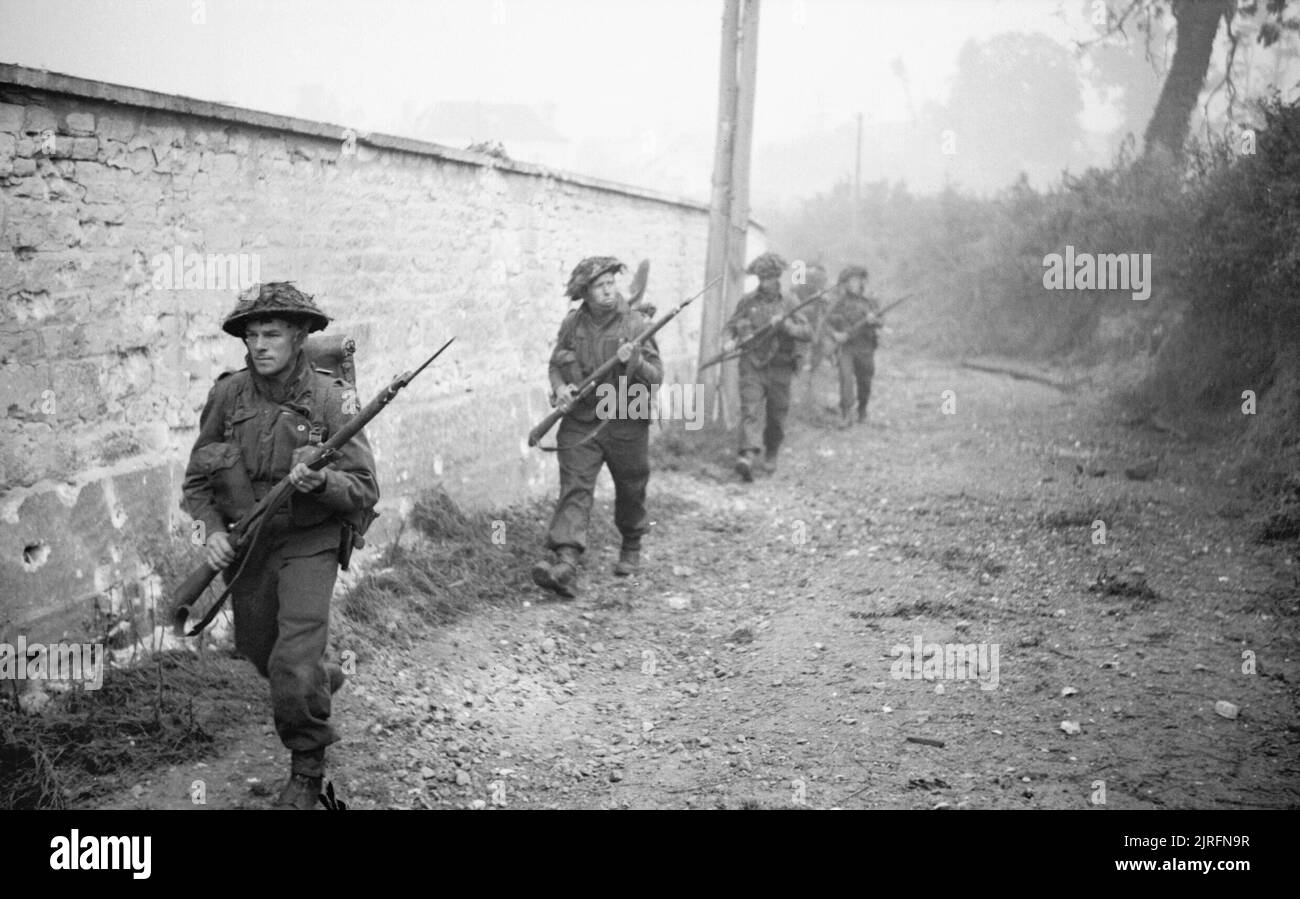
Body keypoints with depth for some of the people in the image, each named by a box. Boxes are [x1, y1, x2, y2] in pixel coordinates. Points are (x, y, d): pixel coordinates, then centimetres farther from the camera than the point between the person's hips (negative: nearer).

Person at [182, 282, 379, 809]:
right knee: (260, 653, 20)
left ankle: (307, 773, 9)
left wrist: (321, 480, -33)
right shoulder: (228, 394, -6)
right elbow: (197, 478, 5)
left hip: (308, 544, -4)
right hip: (245, 545, 4)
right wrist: (211, 530, -10)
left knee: (293, 670, -15)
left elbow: (365, 491, -14)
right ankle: (322, 680, 54)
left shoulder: (330, 399, -15)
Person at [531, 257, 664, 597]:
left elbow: (657, 377, -7)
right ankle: (566, 565, -24)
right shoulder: (572, 324, 3)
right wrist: (560, 388, -6)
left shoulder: (636, 325, -6)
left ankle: (631, 550, 39)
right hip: (580, 422, 1)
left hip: (626, 425, -1)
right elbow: (555, 365, 15)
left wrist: (634, 361, -27)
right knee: (574, 491, -13)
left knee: (630, 492, 13)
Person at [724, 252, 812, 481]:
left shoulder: (787, 306, 5)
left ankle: (771, 455, 33)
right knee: (750, 411, -17)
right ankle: (748, 456, -30)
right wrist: (733, 340, -5)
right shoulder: (747, 302, 5)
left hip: (779, 369, 1)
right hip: (752, 367, -1)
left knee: (776, 418, 10)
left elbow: (808, 333, -5)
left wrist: (784, 324, -20)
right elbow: (732, 326, 17)